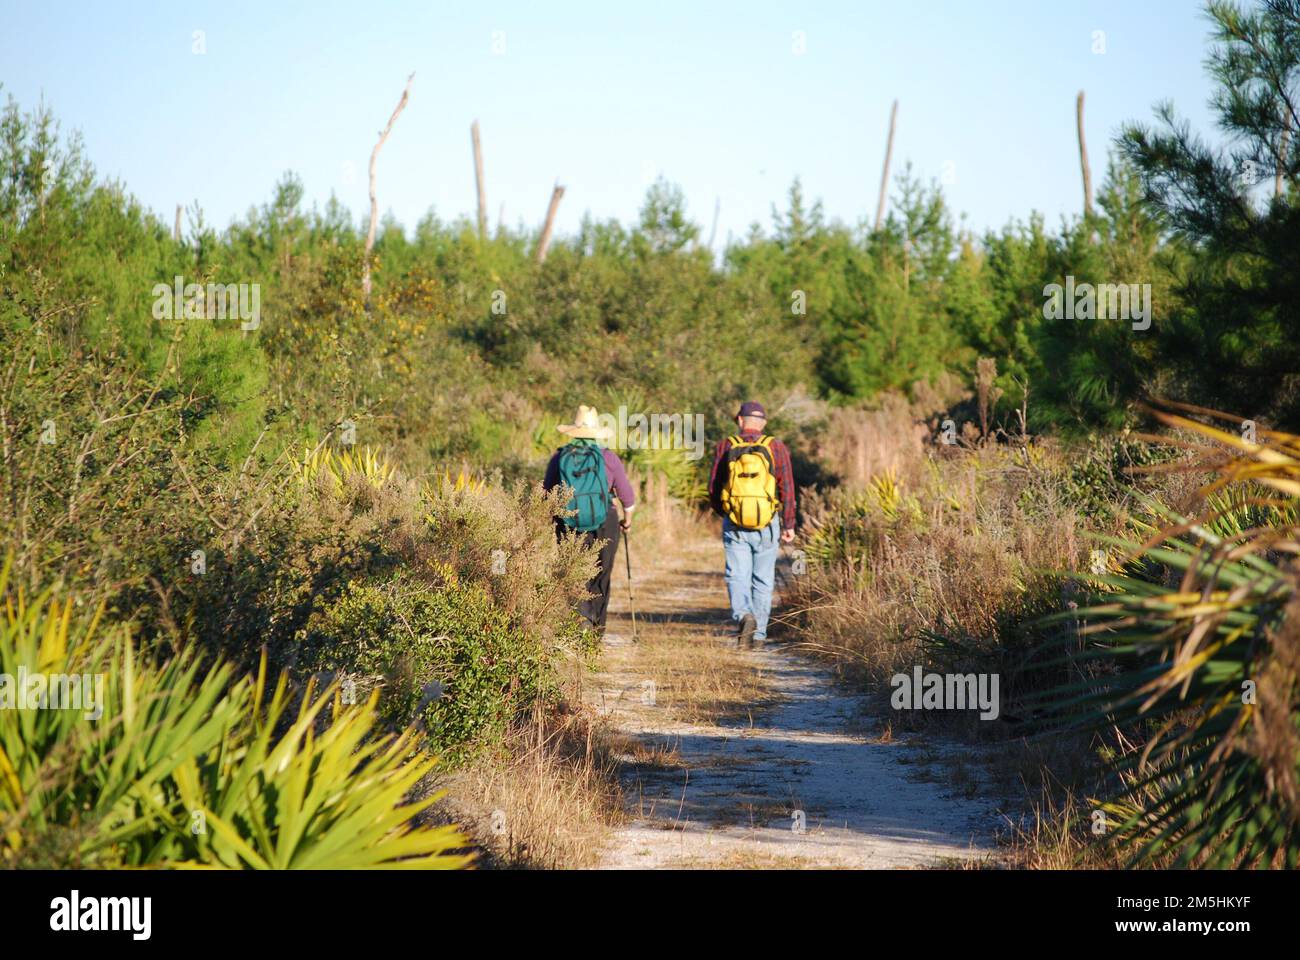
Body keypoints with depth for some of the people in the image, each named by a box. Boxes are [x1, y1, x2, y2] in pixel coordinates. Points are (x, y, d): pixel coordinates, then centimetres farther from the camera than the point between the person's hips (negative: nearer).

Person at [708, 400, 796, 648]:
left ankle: (744, 615, -25)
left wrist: (722, 512, 23)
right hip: (767, 525, 1)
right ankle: (758, 633, 15)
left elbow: (713, 488, 4)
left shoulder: (726, 447, 0)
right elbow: (787, 488, -5)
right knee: (763, 580, 12)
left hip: (735, 525, -1)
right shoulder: (776, 448, -2)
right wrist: (789, 525, 1)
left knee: (737, 577, 2)